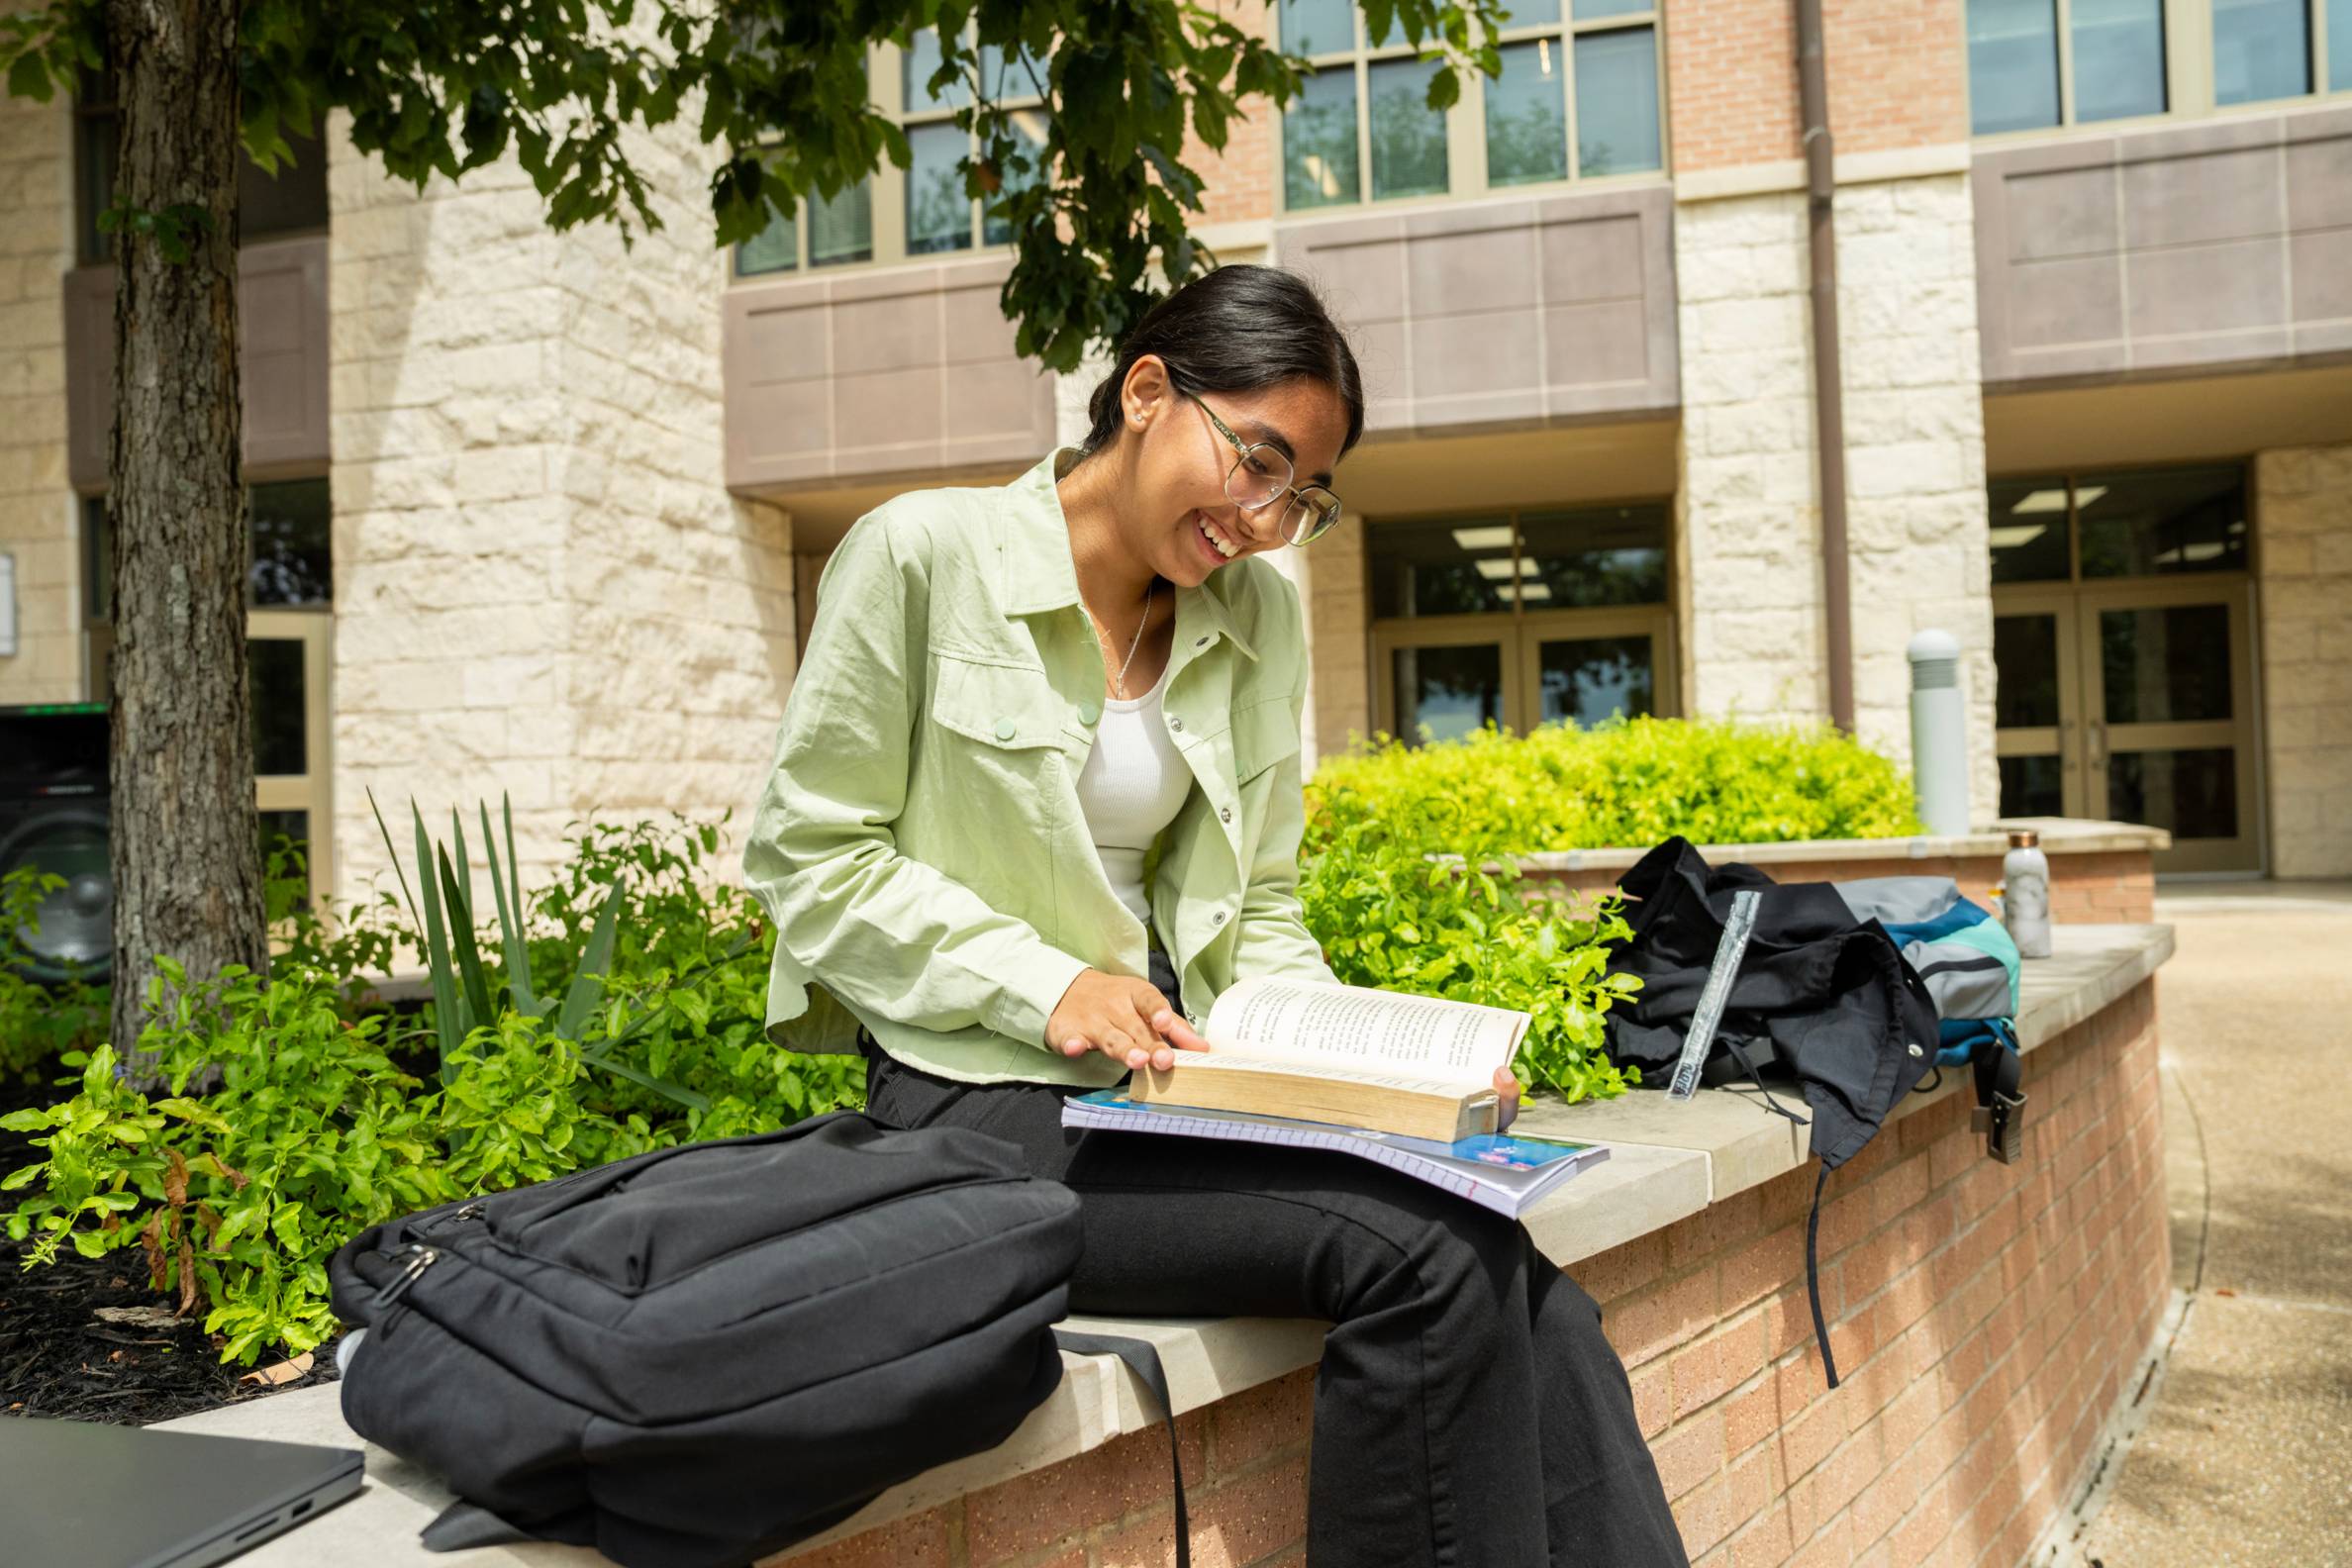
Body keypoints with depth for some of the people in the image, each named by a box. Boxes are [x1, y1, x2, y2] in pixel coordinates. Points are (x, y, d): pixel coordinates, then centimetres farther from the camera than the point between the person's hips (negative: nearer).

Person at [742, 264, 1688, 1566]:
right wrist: (1042, 984, -16)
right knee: (1420, 1252, -25)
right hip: (987, 1105, -5)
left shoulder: (1260, 612, 12)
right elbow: (809, 855, -5)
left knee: (1535, 1309, -18)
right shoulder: (923, 553, -4)